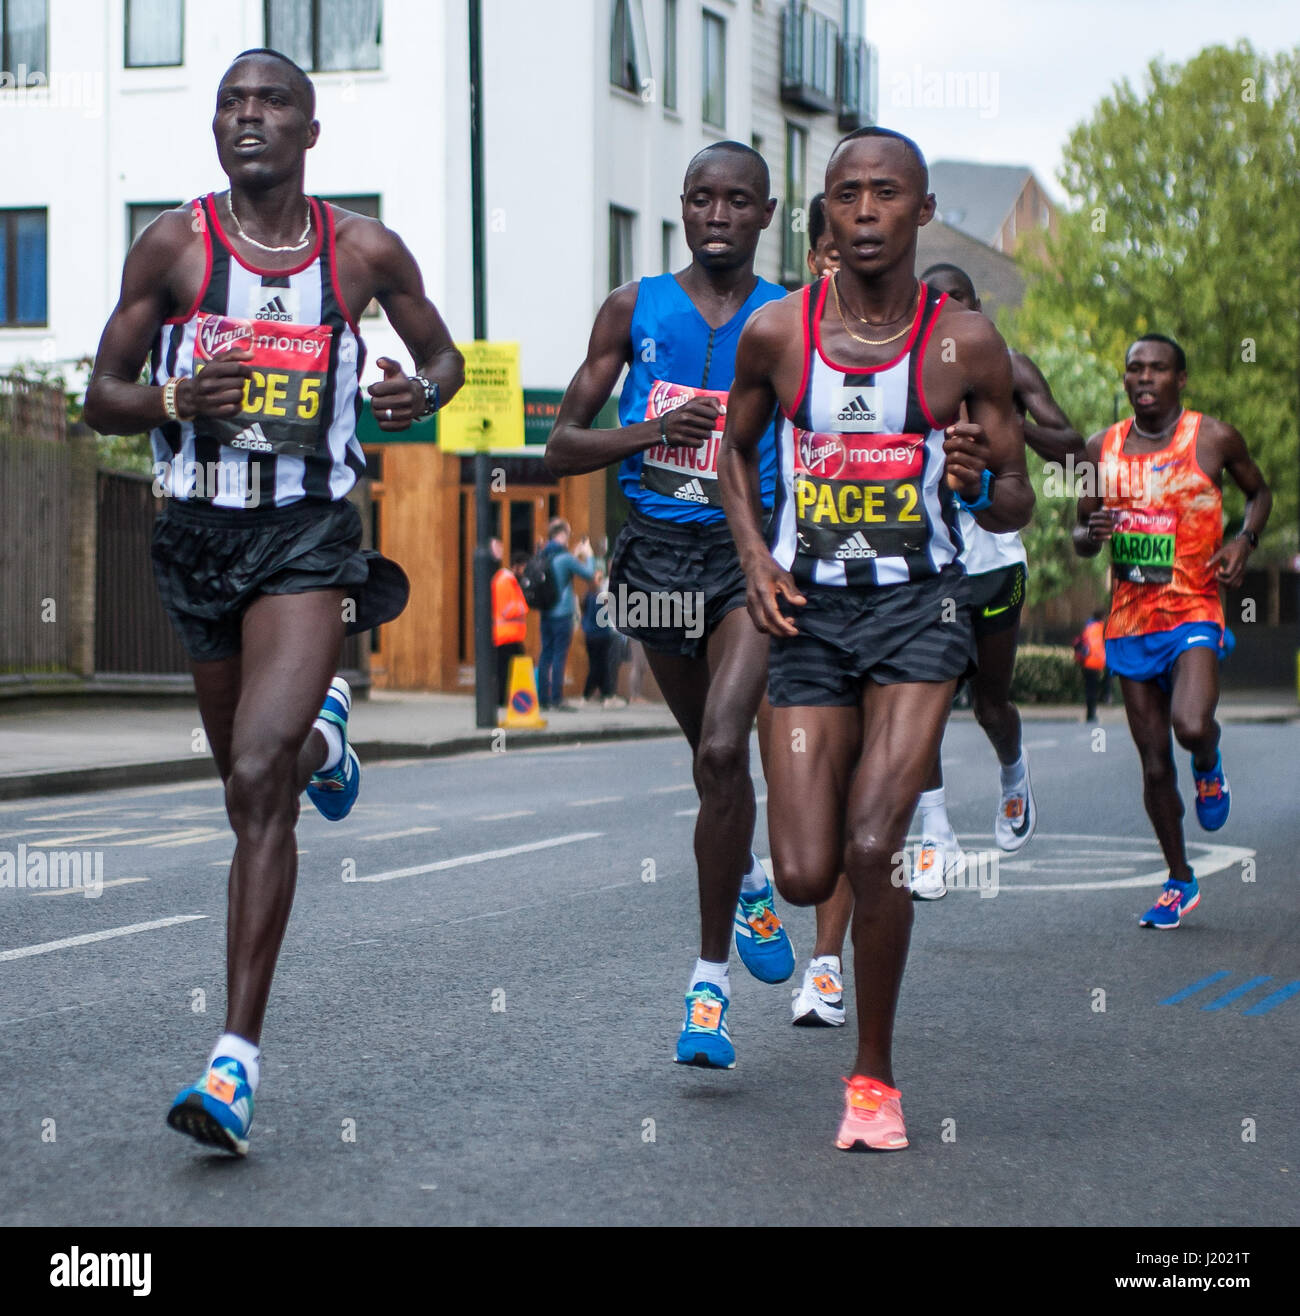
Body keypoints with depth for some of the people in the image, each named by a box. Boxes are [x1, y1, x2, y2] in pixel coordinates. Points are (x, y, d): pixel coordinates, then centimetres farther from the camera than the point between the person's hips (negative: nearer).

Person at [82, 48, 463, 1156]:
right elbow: (103, 399, 3)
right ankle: (319, 731, 58)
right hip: (197, 532, 3)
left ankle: (237, 1061, -19)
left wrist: (421, 391, -7)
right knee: (252, 792, 18)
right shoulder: (173, 244, 0)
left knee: (259, 782, -19)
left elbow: (443, 353, 17)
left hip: (309, 534, -3)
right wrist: (176, 399, -18)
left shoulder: (363, 250, 1)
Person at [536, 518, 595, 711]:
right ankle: (557, 698, -6)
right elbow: (588, 574, -7)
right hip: (562, 613, -7)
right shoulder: (565, 558, -14)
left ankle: (543, 697, 11)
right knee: (560, 655, -5)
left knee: (546, 654, 10)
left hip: (546, 613, 7)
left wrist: (575, 555, 24)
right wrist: (588, 555, 9)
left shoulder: (543, 556, 8)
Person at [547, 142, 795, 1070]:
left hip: (752, 553, -3)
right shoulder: (635, 310, 3)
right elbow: (562, 448, 3)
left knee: (721, 751, -20)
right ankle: (750, 882, 50)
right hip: (657, 553, 3)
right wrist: (650, 432, -15)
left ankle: (711, 979, -11)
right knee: (714, 756, 18)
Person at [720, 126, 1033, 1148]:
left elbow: (1019, 502, 4)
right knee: (805, 877, -3)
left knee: (872, 847, -17)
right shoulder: (776, 333, 0)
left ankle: (875, 1075, 3)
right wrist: (756, 558, 2)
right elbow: (737, 449, 18)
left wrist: (978, 485, -20)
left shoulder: (965, 343, -4)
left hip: (920, 604, -2)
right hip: (809, 609, 2)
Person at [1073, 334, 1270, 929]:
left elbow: (1259, 491, 15)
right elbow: (1080, 536, 15)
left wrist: (1244, 540, -5)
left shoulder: (1214, 438, -1)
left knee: (1191, 727, -28)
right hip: (1130, 619, 3)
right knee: (1154, 761, 7)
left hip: (1192, 611, -3)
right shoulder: (1102, 448, 6)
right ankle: (1180, 881, 22)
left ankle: (1209, 765, 11)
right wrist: (1092, 533, -9)